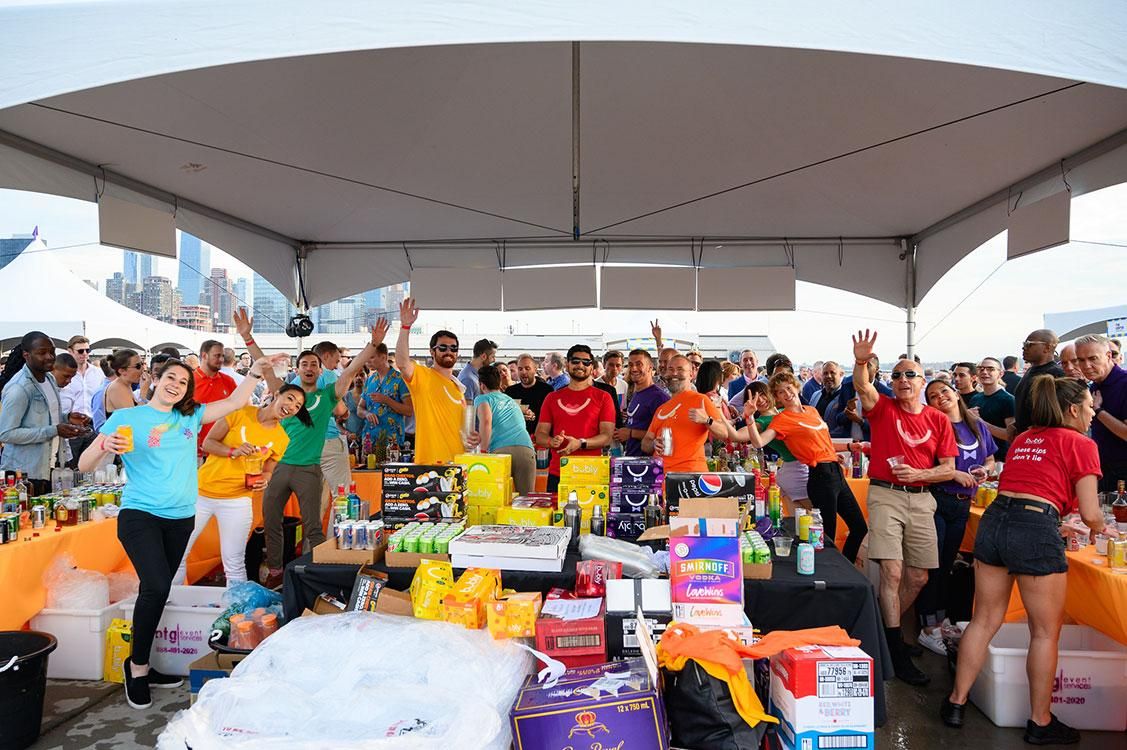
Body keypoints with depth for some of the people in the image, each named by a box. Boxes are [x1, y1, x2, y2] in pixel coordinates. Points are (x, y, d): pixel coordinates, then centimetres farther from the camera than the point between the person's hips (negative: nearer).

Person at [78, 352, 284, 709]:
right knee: (156, 587, -19)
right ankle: (138, 664, 0)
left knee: (158, 590, 10)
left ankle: (140, 665, 23)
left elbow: (233, 402, 11)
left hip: (180, 518, 5)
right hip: (139, 515, -4)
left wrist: (255, 371, 1)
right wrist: (105, 445, -21)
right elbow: (85, 465, 0)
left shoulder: (190, 417, 10)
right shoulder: (125, 418, 0)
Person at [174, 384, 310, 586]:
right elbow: (207, 443, -4)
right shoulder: (240, 412, -6)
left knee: (235, 564, 3)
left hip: (237, 501, 1)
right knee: (177, 553, 7)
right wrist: (234, 452, -20)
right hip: (201, 491, -1)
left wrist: (263, 482, -10)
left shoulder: (282, 439, 2)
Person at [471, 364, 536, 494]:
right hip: (526, 448, 4)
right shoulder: (511, 400, 32)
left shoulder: (482, 398, 14)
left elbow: (486, 421, -5)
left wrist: (485, 450, -1)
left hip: (501, 450, -4)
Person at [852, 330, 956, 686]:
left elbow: (949, 469, 6)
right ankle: (896, 652, -1)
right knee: (892, 571, -11)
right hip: (885, 495, -3)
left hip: (922, 499, 4)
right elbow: (862, 387, -21)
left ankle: (884, 627, 32)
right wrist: (861, 363, -41)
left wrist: (919, 474, -12)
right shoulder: (883, 408, 1)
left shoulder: (939, 420, 7)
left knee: (918, 578, 9)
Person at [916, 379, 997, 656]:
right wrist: (955, 474, -17)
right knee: (932, 565, -3)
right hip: (936, 500, -5)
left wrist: (985, 470, -1)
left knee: (947, 564, 15)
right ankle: (929, 629, 4)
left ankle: (940, 620, 27)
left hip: (963, 504, 5)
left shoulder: (977, 426, 11)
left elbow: (990, 460, 20)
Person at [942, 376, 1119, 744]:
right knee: (1046, 632, 10)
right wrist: (1101, 529, 22)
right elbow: (1090, 513, 0)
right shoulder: (1081, 444, 3)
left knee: (985, 620, 16)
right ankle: (1040, 723, 21)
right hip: (1035, 531, -6)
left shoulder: (1022, 439, 21)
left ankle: (956, 702, 22)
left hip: (993, 519, 6)